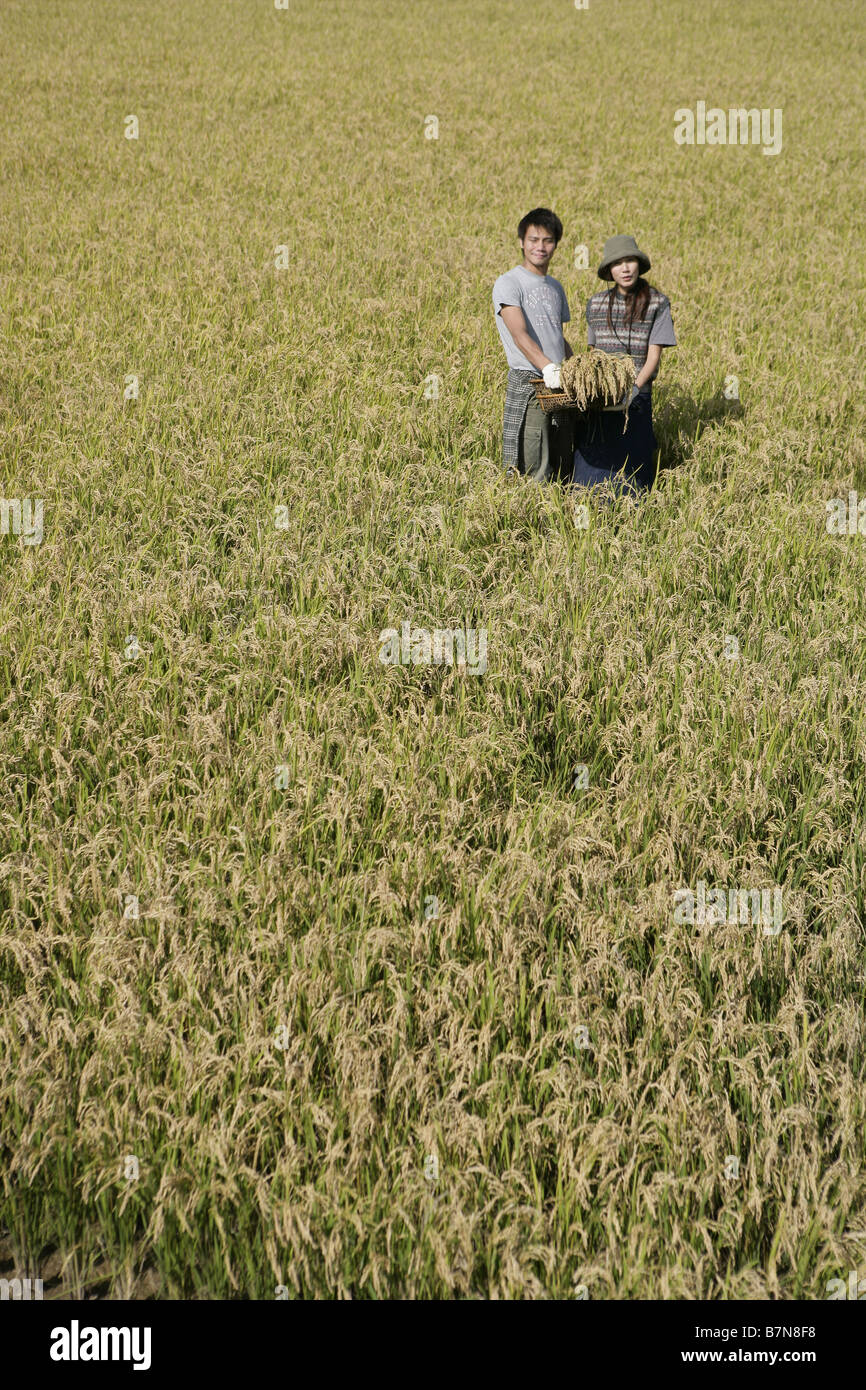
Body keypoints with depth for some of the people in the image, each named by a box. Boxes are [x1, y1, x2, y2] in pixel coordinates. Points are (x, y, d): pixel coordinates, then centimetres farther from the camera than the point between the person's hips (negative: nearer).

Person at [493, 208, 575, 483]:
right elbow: (520, 335, -19)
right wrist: (548, 368, -33)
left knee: (563, 467, 8)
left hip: (560, 388, 7)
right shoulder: (509, 283, -5)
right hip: (527, 384, -7)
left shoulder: (556, 287, 19)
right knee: (532, 472, -11)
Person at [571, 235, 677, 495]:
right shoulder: (596, 304, 10)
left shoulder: (657, 303, -1)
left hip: (635, 399, -3)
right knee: (591, 463, 3)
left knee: (629, 469, 0)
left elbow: (654, 355, -6)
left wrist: (635, 388, -21)